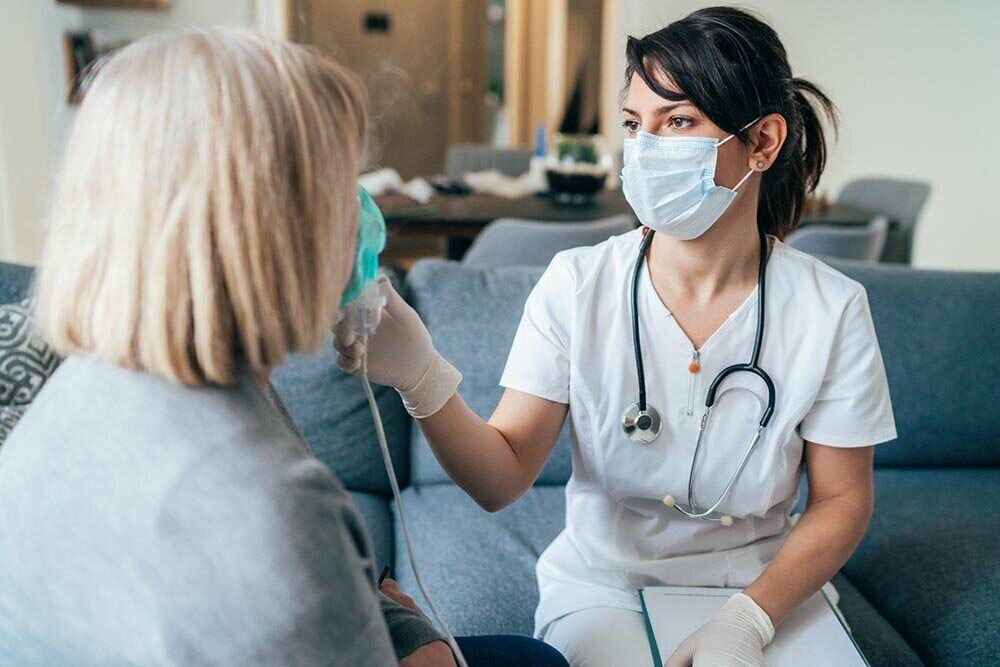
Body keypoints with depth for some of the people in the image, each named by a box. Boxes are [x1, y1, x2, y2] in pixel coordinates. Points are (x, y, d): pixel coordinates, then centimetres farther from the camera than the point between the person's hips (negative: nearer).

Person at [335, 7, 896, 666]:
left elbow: (843, 499, -3)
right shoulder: (577, 284, -12)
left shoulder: (830, 308, -11)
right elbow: (502, 479, -15)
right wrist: (424, 379, -33)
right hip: (605, 583, -1)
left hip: (767, 586, 2)